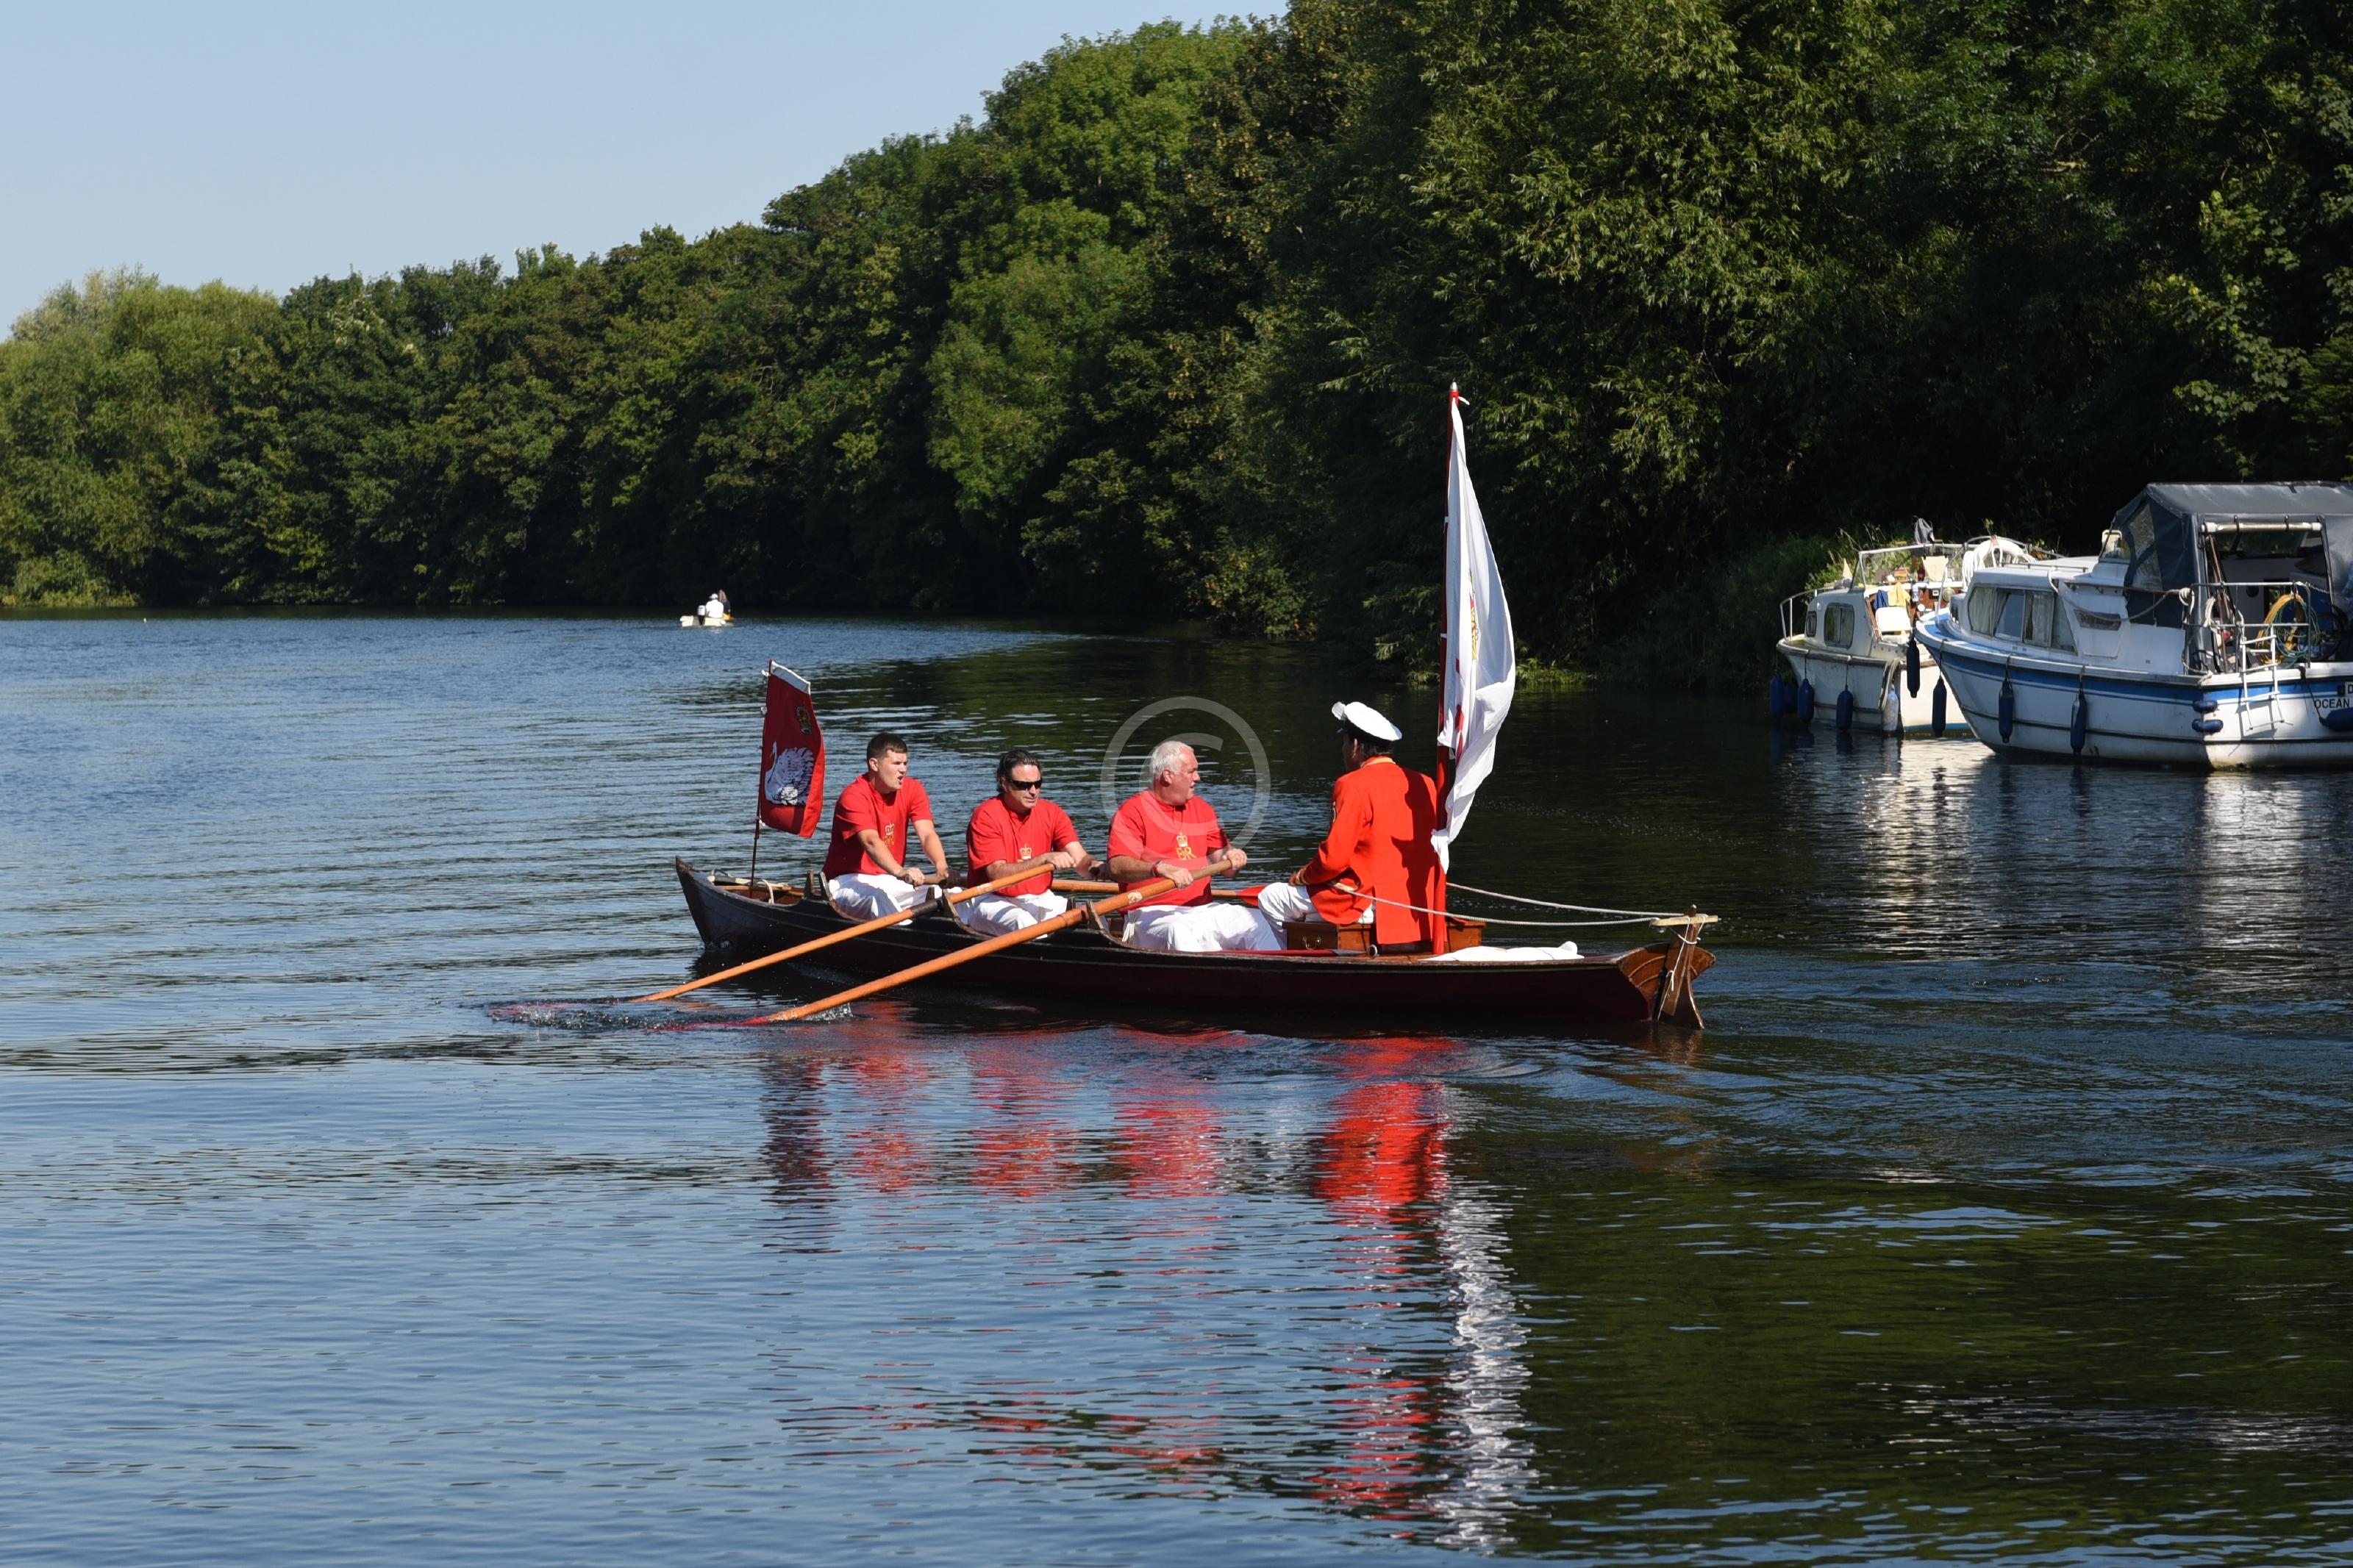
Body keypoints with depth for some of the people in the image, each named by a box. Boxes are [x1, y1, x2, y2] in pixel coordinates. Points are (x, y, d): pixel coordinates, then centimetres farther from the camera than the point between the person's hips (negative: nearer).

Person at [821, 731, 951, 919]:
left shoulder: (912, 790, 2)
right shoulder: (853, 797, -17)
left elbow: (927, 835, -12)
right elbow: (871, 842, -33)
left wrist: (941, 866, -35)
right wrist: (901, 872, -52)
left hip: (889, 880, 6)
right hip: (848, 882, -6)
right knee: (879, 899, -37)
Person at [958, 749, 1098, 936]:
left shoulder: (1052, 814, 4)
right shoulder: (986, 816, -12)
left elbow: (1080, 860, -5)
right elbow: (997, 874, -21)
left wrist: (1097, 867, -30)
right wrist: (1045, 860, -32)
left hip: (1039, 899, 5)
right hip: (994, 901, -5)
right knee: (1024, 923, -37)